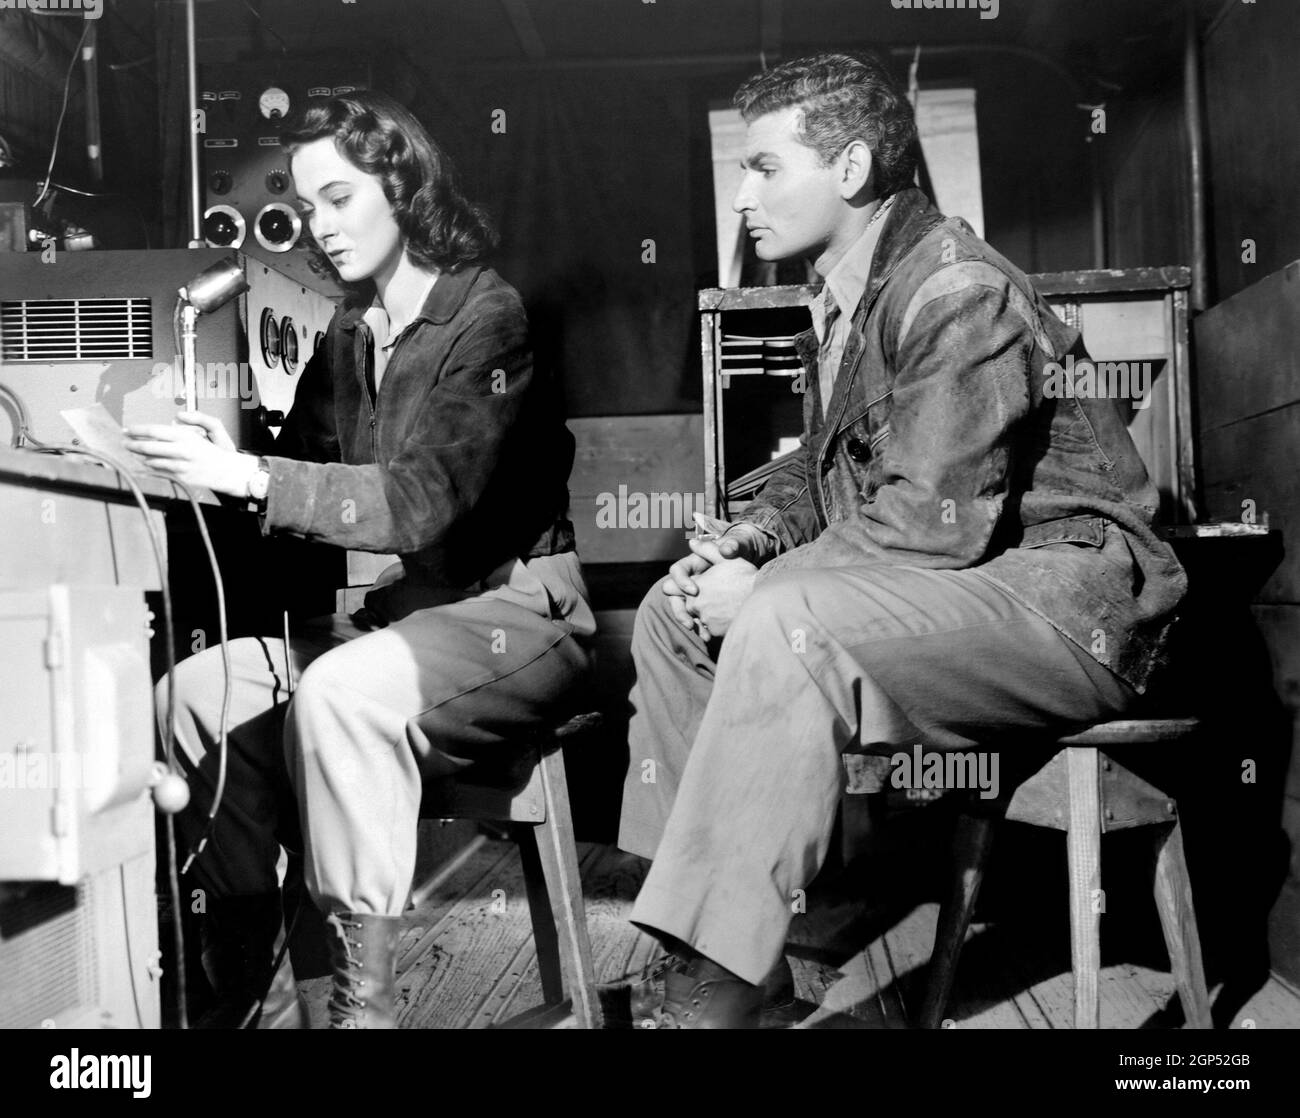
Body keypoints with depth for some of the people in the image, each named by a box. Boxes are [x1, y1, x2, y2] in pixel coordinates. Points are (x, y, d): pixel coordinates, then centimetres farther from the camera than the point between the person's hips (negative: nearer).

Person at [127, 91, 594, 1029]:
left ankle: (364, 996, -19)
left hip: (514, 607, -7)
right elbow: (302, 472, 10)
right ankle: (251, 993, -1)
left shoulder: (486, 315, -10)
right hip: (398, 603, 7)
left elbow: (427, 498, -23)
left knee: (342, 692, -33)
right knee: (195, 695, -10)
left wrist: (251, 477, -31)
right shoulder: (349, 335, 13)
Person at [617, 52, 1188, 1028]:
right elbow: (819, 471, 19)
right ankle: (727, 946, 2)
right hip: (929, 578, 10)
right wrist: (744, 540, -1)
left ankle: (718, 987, -22)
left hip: (1070, 599, -9)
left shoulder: (957, 291, -17)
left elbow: (935, 521, -25)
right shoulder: (845, 299, 12)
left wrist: (760, 589, -18)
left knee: (784, 626, -33)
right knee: (673, 612, 2)